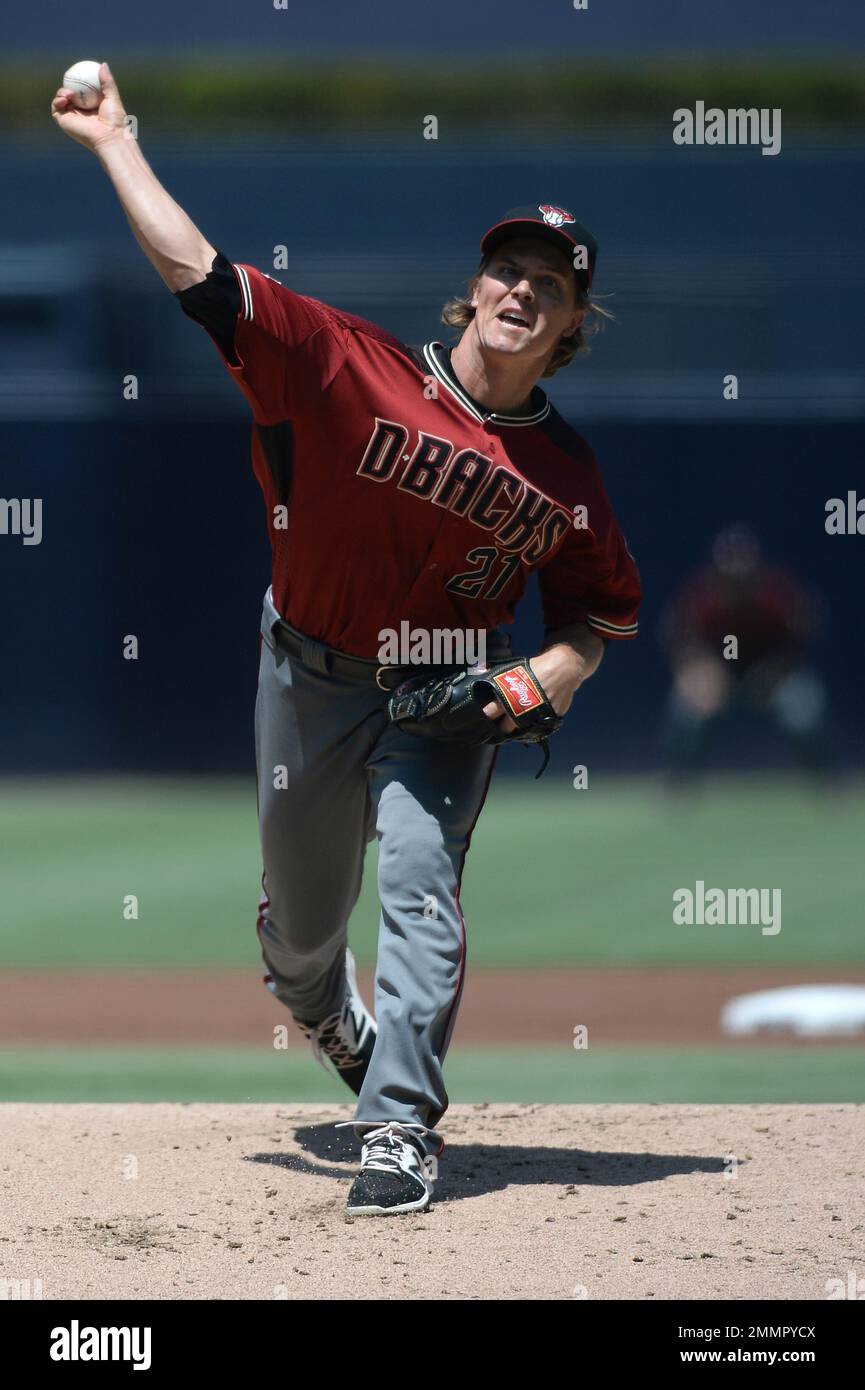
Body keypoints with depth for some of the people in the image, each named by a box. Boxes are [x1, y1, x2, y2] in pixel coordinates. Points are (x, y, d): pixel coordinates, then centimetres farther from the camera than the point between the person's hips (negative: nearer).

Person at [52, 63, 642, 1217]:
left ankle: (401, 1128, -17)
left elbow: (604, 607, 6)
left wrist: (551, 676, -15)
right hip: (310, 675, 0)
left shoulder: (565, 471, -7)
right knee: (301, 921, 13)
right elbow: (201, 276, -18)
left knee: (420, 883, -20)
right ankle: (333, 1025, 49)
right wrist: (118, 146, -19)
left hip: (446, 695, 0)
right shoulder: (355, 368, -14)